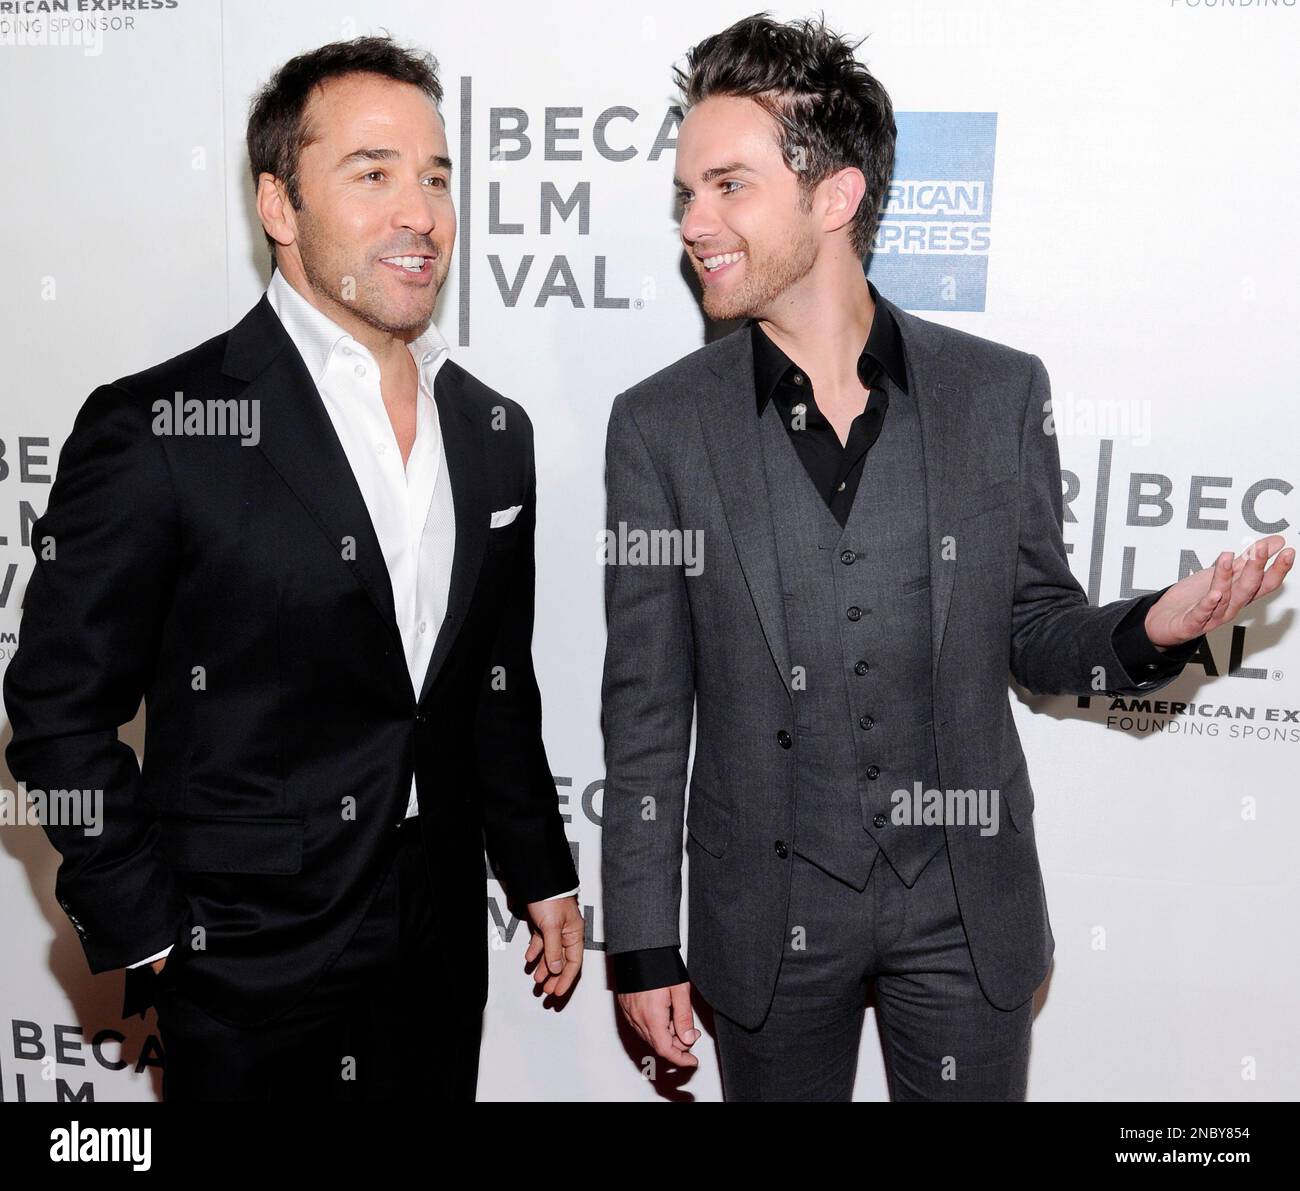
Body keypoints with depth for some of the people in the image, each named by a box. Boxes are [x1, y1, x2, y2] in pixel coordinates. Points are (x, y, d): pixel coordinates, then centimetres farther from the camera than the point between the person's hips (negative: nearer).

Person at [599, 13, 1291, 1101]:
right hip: (770, 919, 0)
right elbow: (647, 706, -4)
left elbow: (1036, 635, 4)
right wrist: (644, 946, -2)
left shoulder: (1000, 391, -5)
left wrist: (1152, 630, -18)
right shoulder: (661, 424, -7)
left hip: (969, 916, 1)